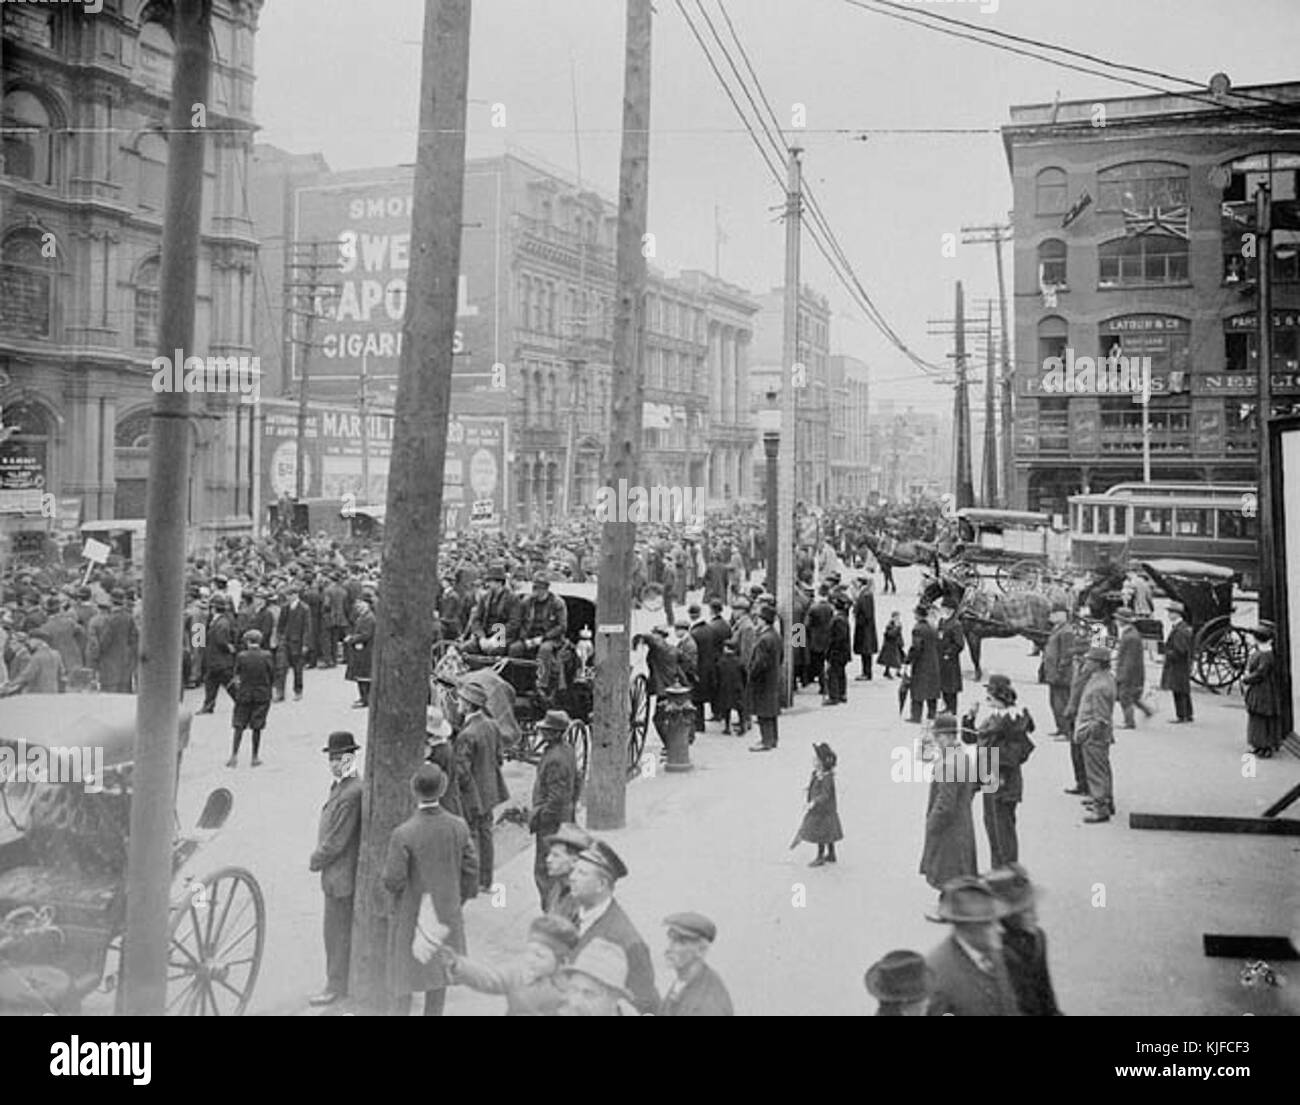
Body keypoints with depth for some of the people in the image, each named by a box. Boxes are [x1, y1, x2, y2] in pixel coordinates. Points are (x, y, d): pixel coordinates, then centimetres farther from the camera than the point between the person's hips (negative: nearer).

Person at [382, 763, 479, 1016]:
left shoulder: (403, 834, -22)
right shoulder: (458, 827, -11)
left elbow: (393, 881, -18)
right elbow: (471, 869, -4)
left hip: (411, 913, -3)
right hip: (447, 912, 3)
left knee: (404, 977, 12)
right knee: (440, 974, 19)